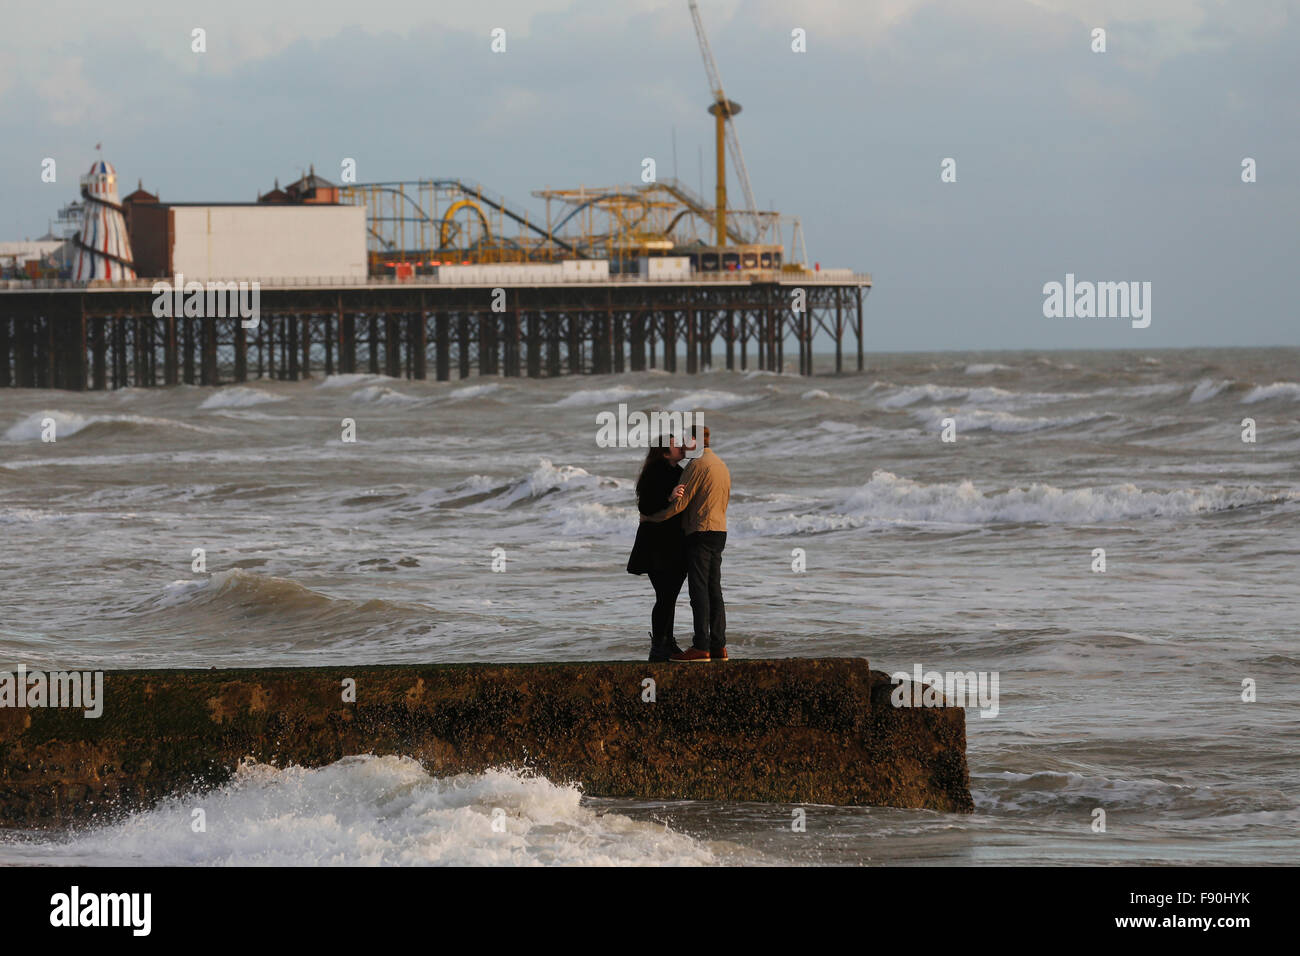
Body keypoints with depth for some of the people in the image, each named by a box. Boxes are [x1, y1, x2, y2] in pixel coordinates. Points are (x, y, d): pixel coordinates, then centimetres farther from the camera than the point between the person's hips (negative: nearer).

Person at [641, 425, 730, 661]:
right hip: (719, 532, 9)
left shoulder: (697, 465, -11)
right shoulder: (721, 465, 18)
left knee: (699, 590, -10)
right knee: (714, 590, 10)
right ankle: (718, 646, 7)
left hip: (700, 533, -9)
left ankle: (701, 646, -15)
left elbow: (681, 503, -13)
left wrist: (651, 518, -2)